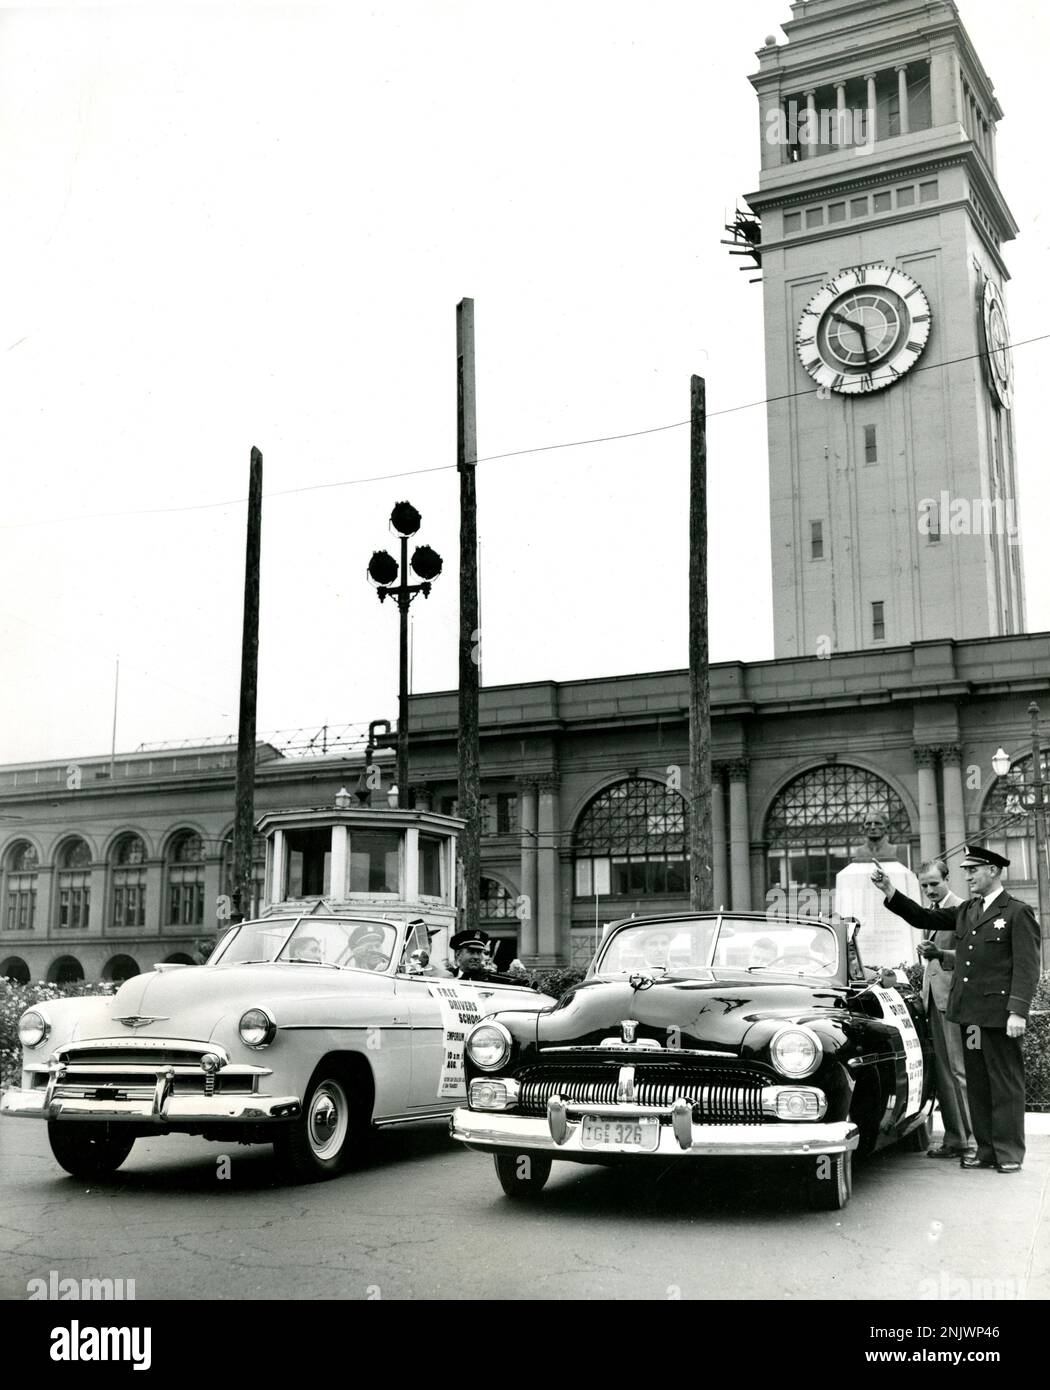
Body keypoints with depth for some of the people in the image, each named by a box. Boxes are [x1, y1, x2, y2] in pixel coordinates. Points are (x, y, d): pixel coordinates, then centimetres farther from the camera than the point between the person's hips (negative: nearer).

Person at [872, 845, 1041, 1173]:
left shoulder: (1017, 912, -4)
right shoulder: (966, 911, 15)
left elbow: (1027, 967, -9)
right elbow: (923, 917, 15)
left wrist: (1018, 1011, -18)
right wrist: (889, 891, 3)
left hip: (999, 1013, -7)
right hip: (968, 1011, 7)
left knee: (1005, 1083, 1)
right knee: (977, 1084, 10)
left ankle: (1009, 1153, 7)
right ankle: (986, 1149, 17)